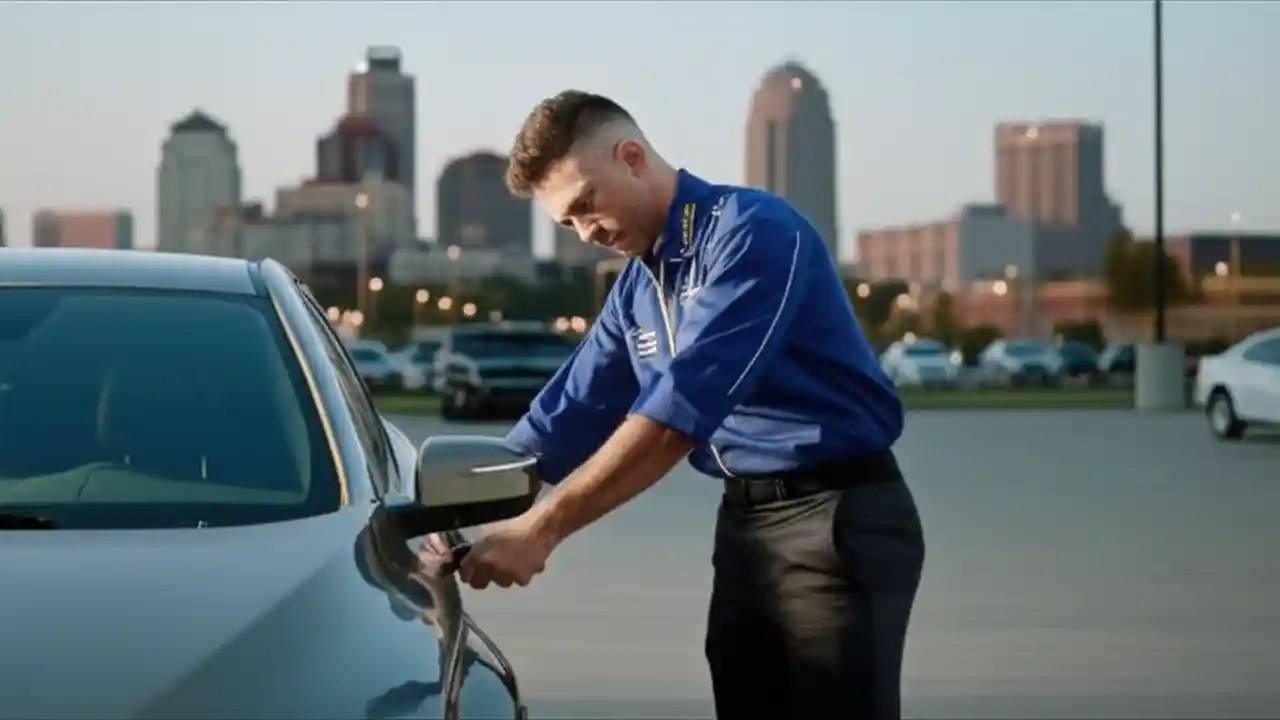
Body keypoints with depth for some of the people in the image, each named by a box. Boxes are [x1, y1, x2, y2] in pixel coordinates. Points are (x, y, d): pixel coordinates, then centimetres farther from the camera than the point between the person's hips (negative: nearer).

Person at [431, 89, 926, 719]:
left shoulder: (752, 230, -15)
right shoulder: (636, 289, 13)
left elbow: (683, 406, -24)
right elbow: (563, 422, 17)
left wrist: (541, 527, -25)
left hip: (837, 519, -8)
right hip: (744, 525, 8)